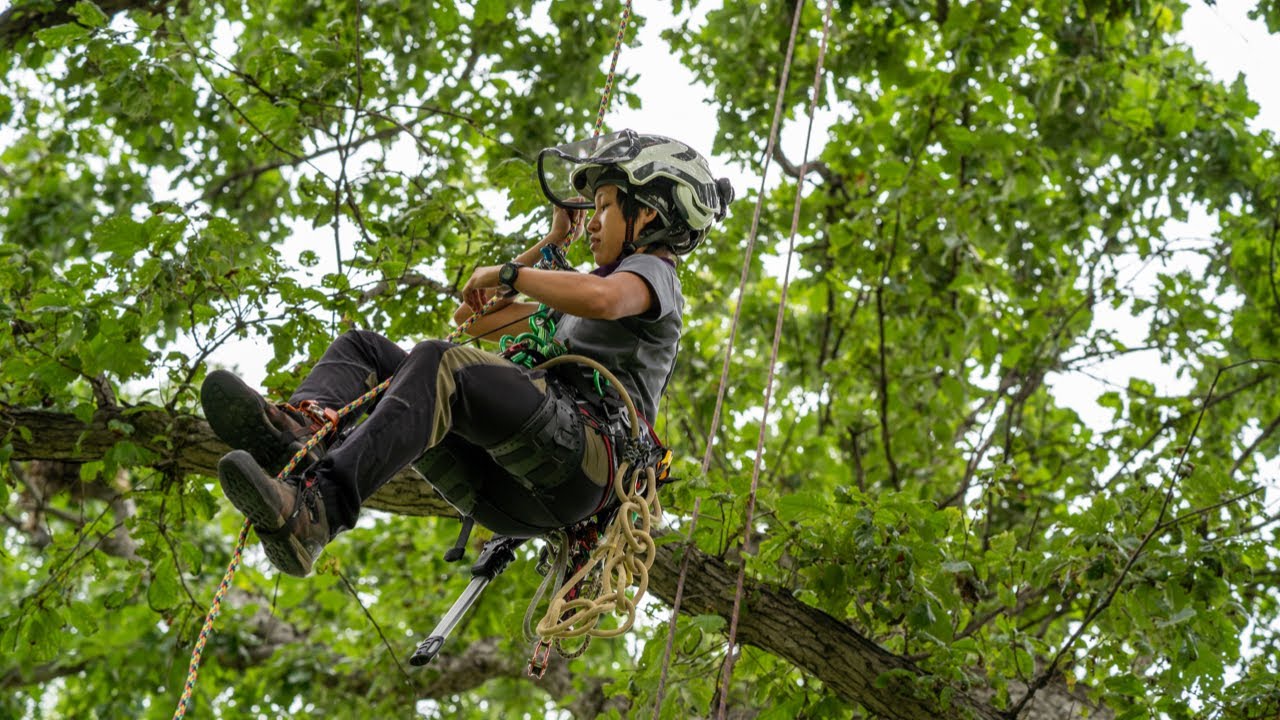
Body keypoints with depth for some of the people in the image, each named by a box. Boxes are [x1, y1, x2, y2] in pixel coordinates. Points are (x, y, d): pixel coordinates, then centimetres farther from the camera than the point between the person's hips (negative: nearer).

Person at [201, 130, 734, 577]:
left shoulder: (651, 272, 12)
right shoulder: (581, 294, 40)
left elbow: (601, 299, -16)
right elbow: (473, 318, 43)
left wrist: (509, 273, -3)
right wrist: (551, 243, 39)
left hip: (581, 450, -9)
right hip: (509, 486, 9)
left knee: (438, 363, -33)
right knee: (362, 347, 3)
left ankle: (314, 512, -54)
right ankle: (301, 425, -34)